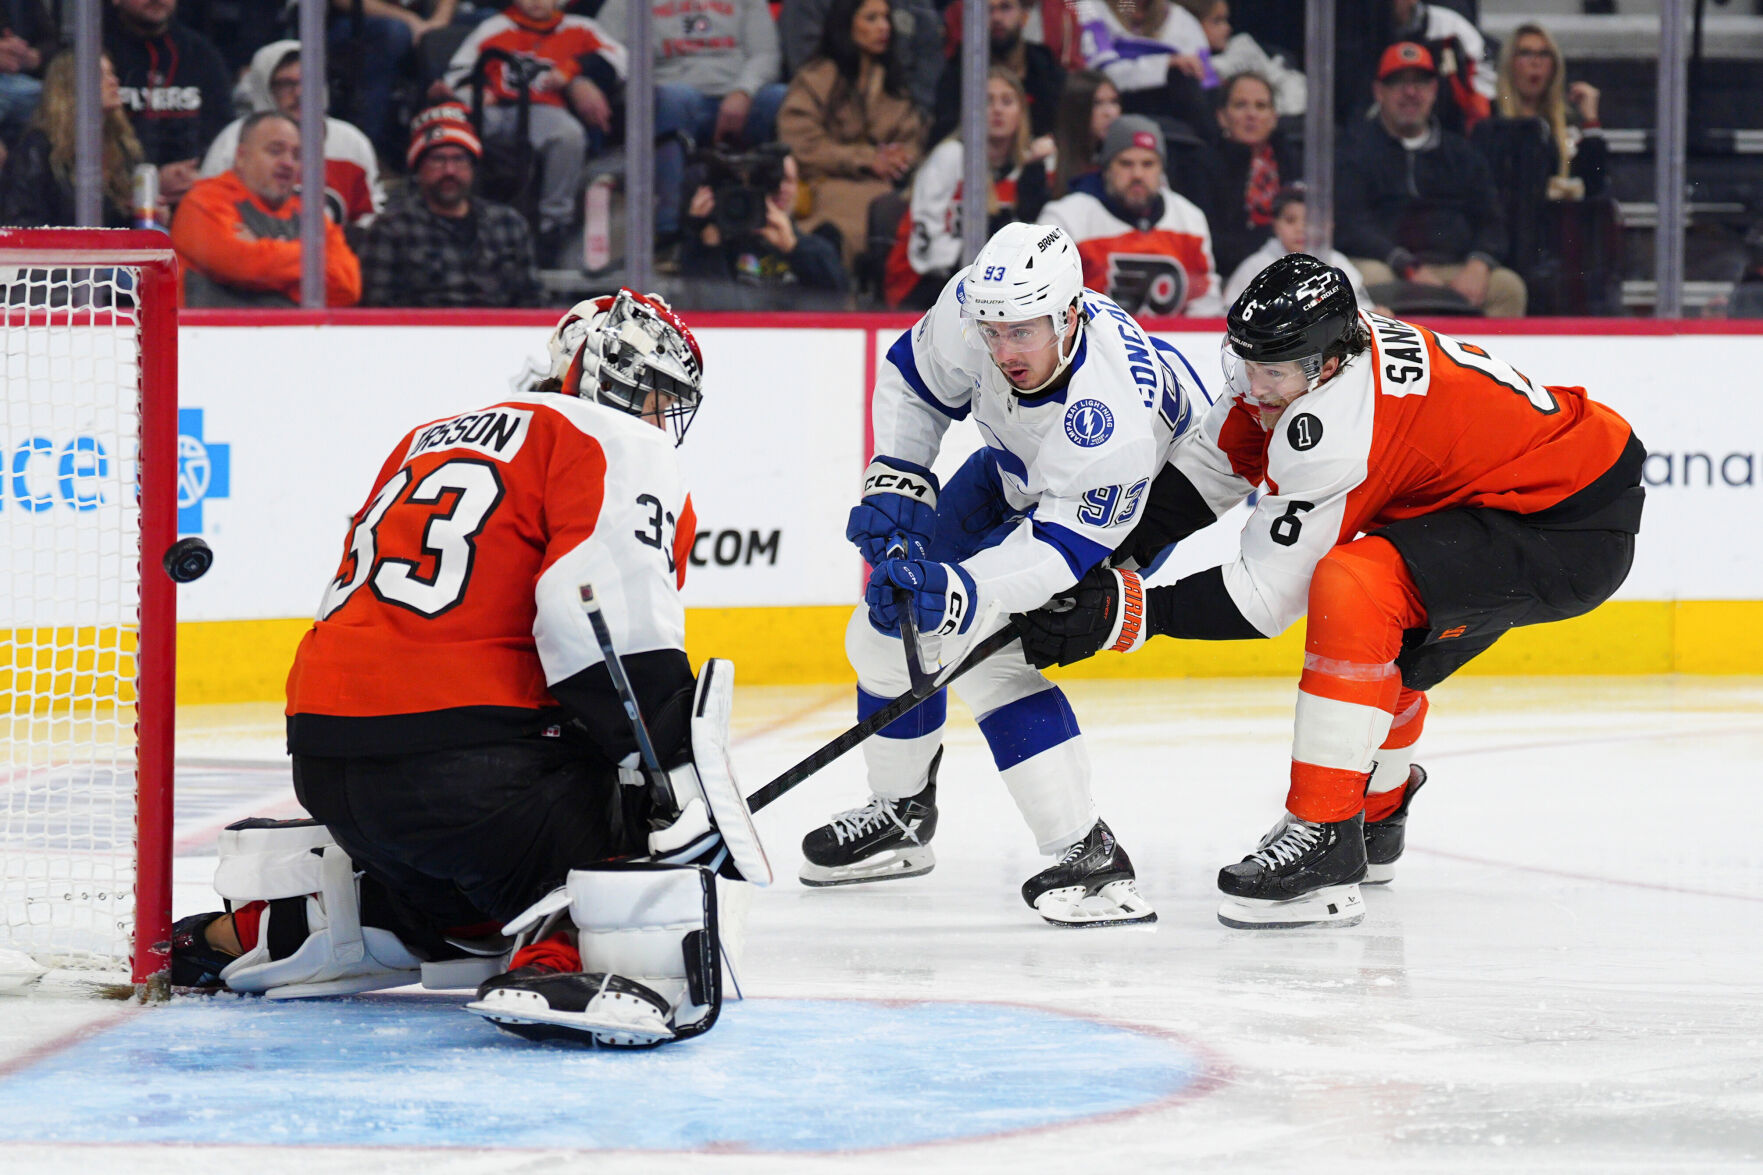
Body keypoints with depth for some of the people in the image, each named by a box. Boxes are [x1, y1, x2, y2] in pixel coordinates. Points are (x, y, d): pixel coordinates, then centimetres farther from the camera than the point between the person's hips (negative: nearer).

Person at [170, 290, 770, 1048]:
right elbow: (609, 620, -15)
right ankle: (563, 966, -26)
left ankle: (257, 930, 23)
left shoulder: (430, 441, 28)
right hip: (460, 752, -8)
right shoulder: (620, 448, 3)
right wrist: (675, 766, -15)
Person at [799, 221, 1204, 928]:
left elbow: (1063, 546, -41)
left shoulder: (1109, 419, -44)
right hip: (1017, 469, 7)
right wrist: (895, 483, -16)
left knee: (977, 650, -25)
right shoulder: (973, 305, -28)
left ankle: (1088, 857, -25)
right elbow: (914, 379, -7)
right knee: (888, 629, 6)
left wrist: (959, 593, -55)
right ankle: (901, 816, 32)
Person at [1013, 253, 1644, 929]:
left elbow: (1265, 598, -21)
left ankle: (1325, 845, -24)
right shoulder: (1302, 359, -2)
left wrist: (1128, 612, -22)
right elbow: (1211, 465, 8)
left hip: (1578, 531, -11)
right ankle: (1376, 820, 47)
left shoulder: (1335, 432, -27)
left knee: (1351, 586, -26)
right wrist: (1114, 551, -3)